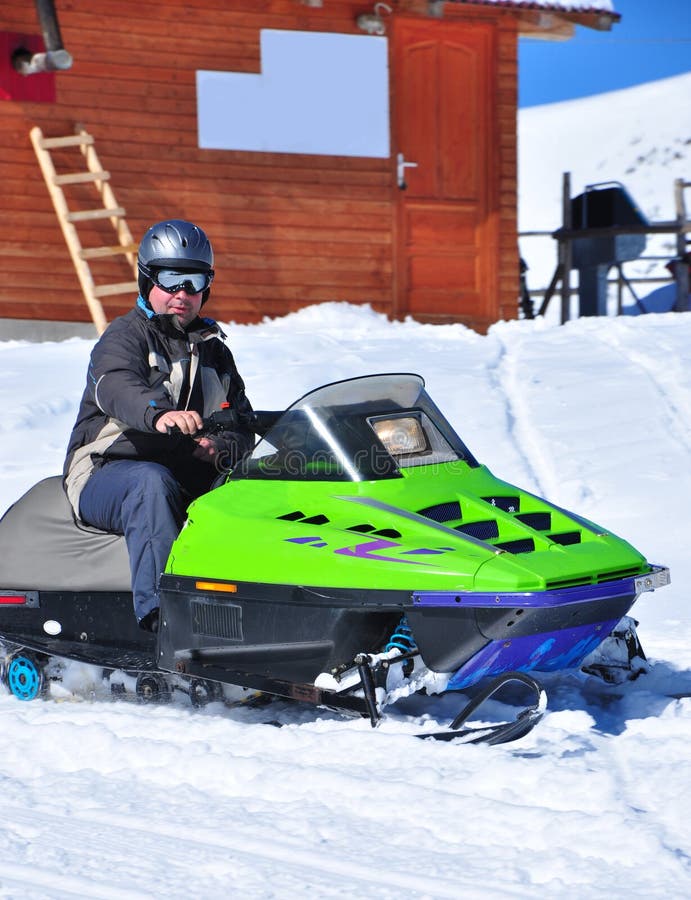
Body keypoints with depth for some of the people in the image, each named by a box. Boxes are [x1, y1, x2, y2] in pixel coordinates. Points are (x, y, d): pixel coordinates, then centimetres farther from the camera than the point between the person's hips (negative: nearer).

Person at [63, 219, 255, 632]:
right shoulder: (126, 335, 0)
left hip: (193, 480, 5)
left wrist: (223, 449, -11)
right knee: (152, 482, -40)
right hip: (106, 472, -5)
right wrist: (159, 414, -47)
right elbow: (114, 387, -24)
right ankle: (160, 609, -49)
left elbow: (243, 425, 16)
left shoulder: (214, 351, 20)